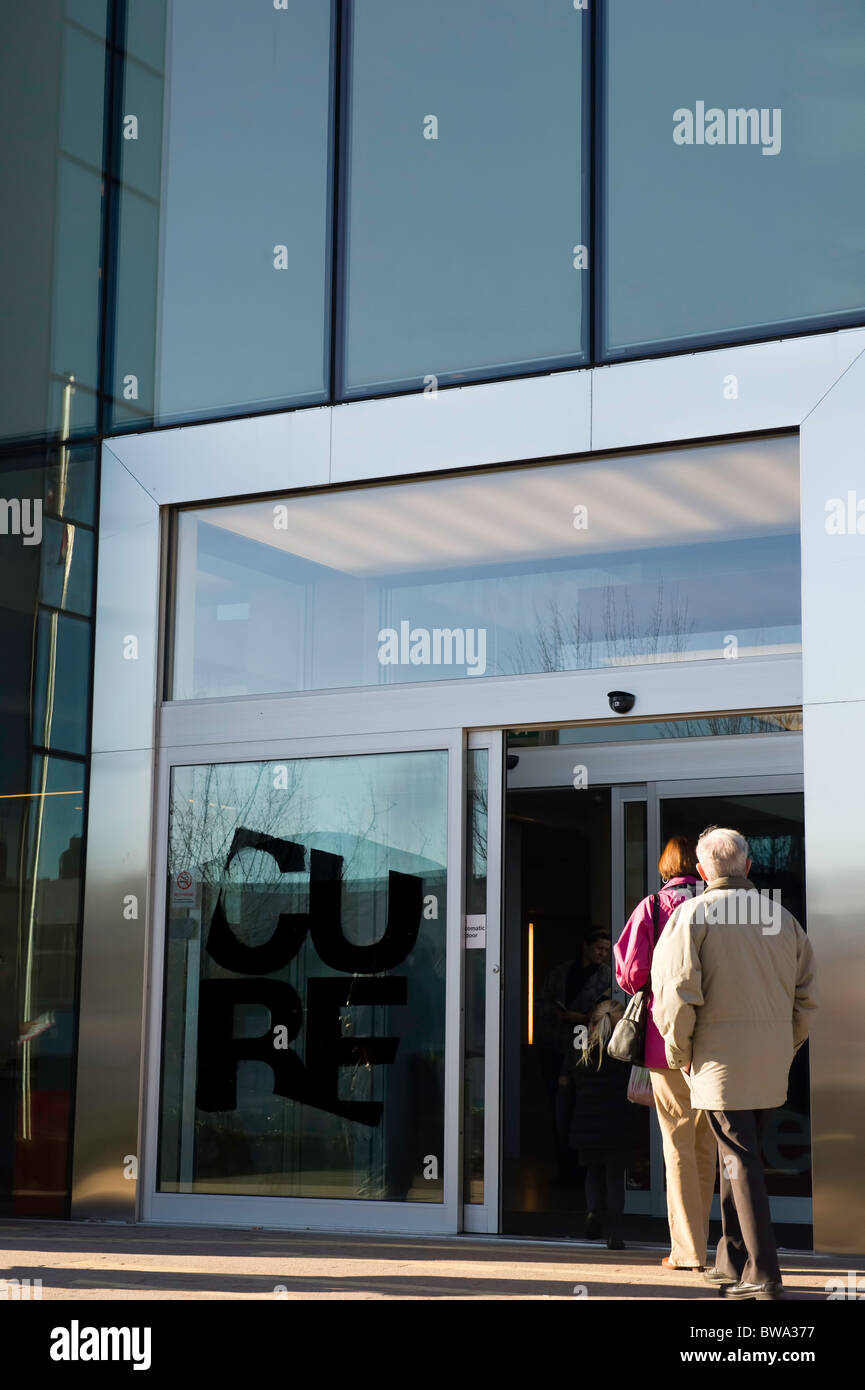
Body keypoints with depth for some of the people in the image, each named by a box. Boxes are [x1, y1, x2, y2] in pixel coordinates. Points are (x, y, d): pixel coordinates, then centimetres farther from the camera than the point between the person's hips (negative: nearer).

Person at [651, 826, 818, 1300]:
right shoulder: (781, 917, 8)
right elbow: (806, 994, 10)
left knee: (740, 1161, -2)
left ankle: (763, 1274, -6)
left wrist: (679, 1053, -1)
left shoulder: (692, 915, -7)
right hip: (772, 1063, 5)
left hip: (721, 1059, -5)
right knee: (740, 1154, 18)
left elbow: (676, 993, -13)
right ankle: (732, 1262, 27)